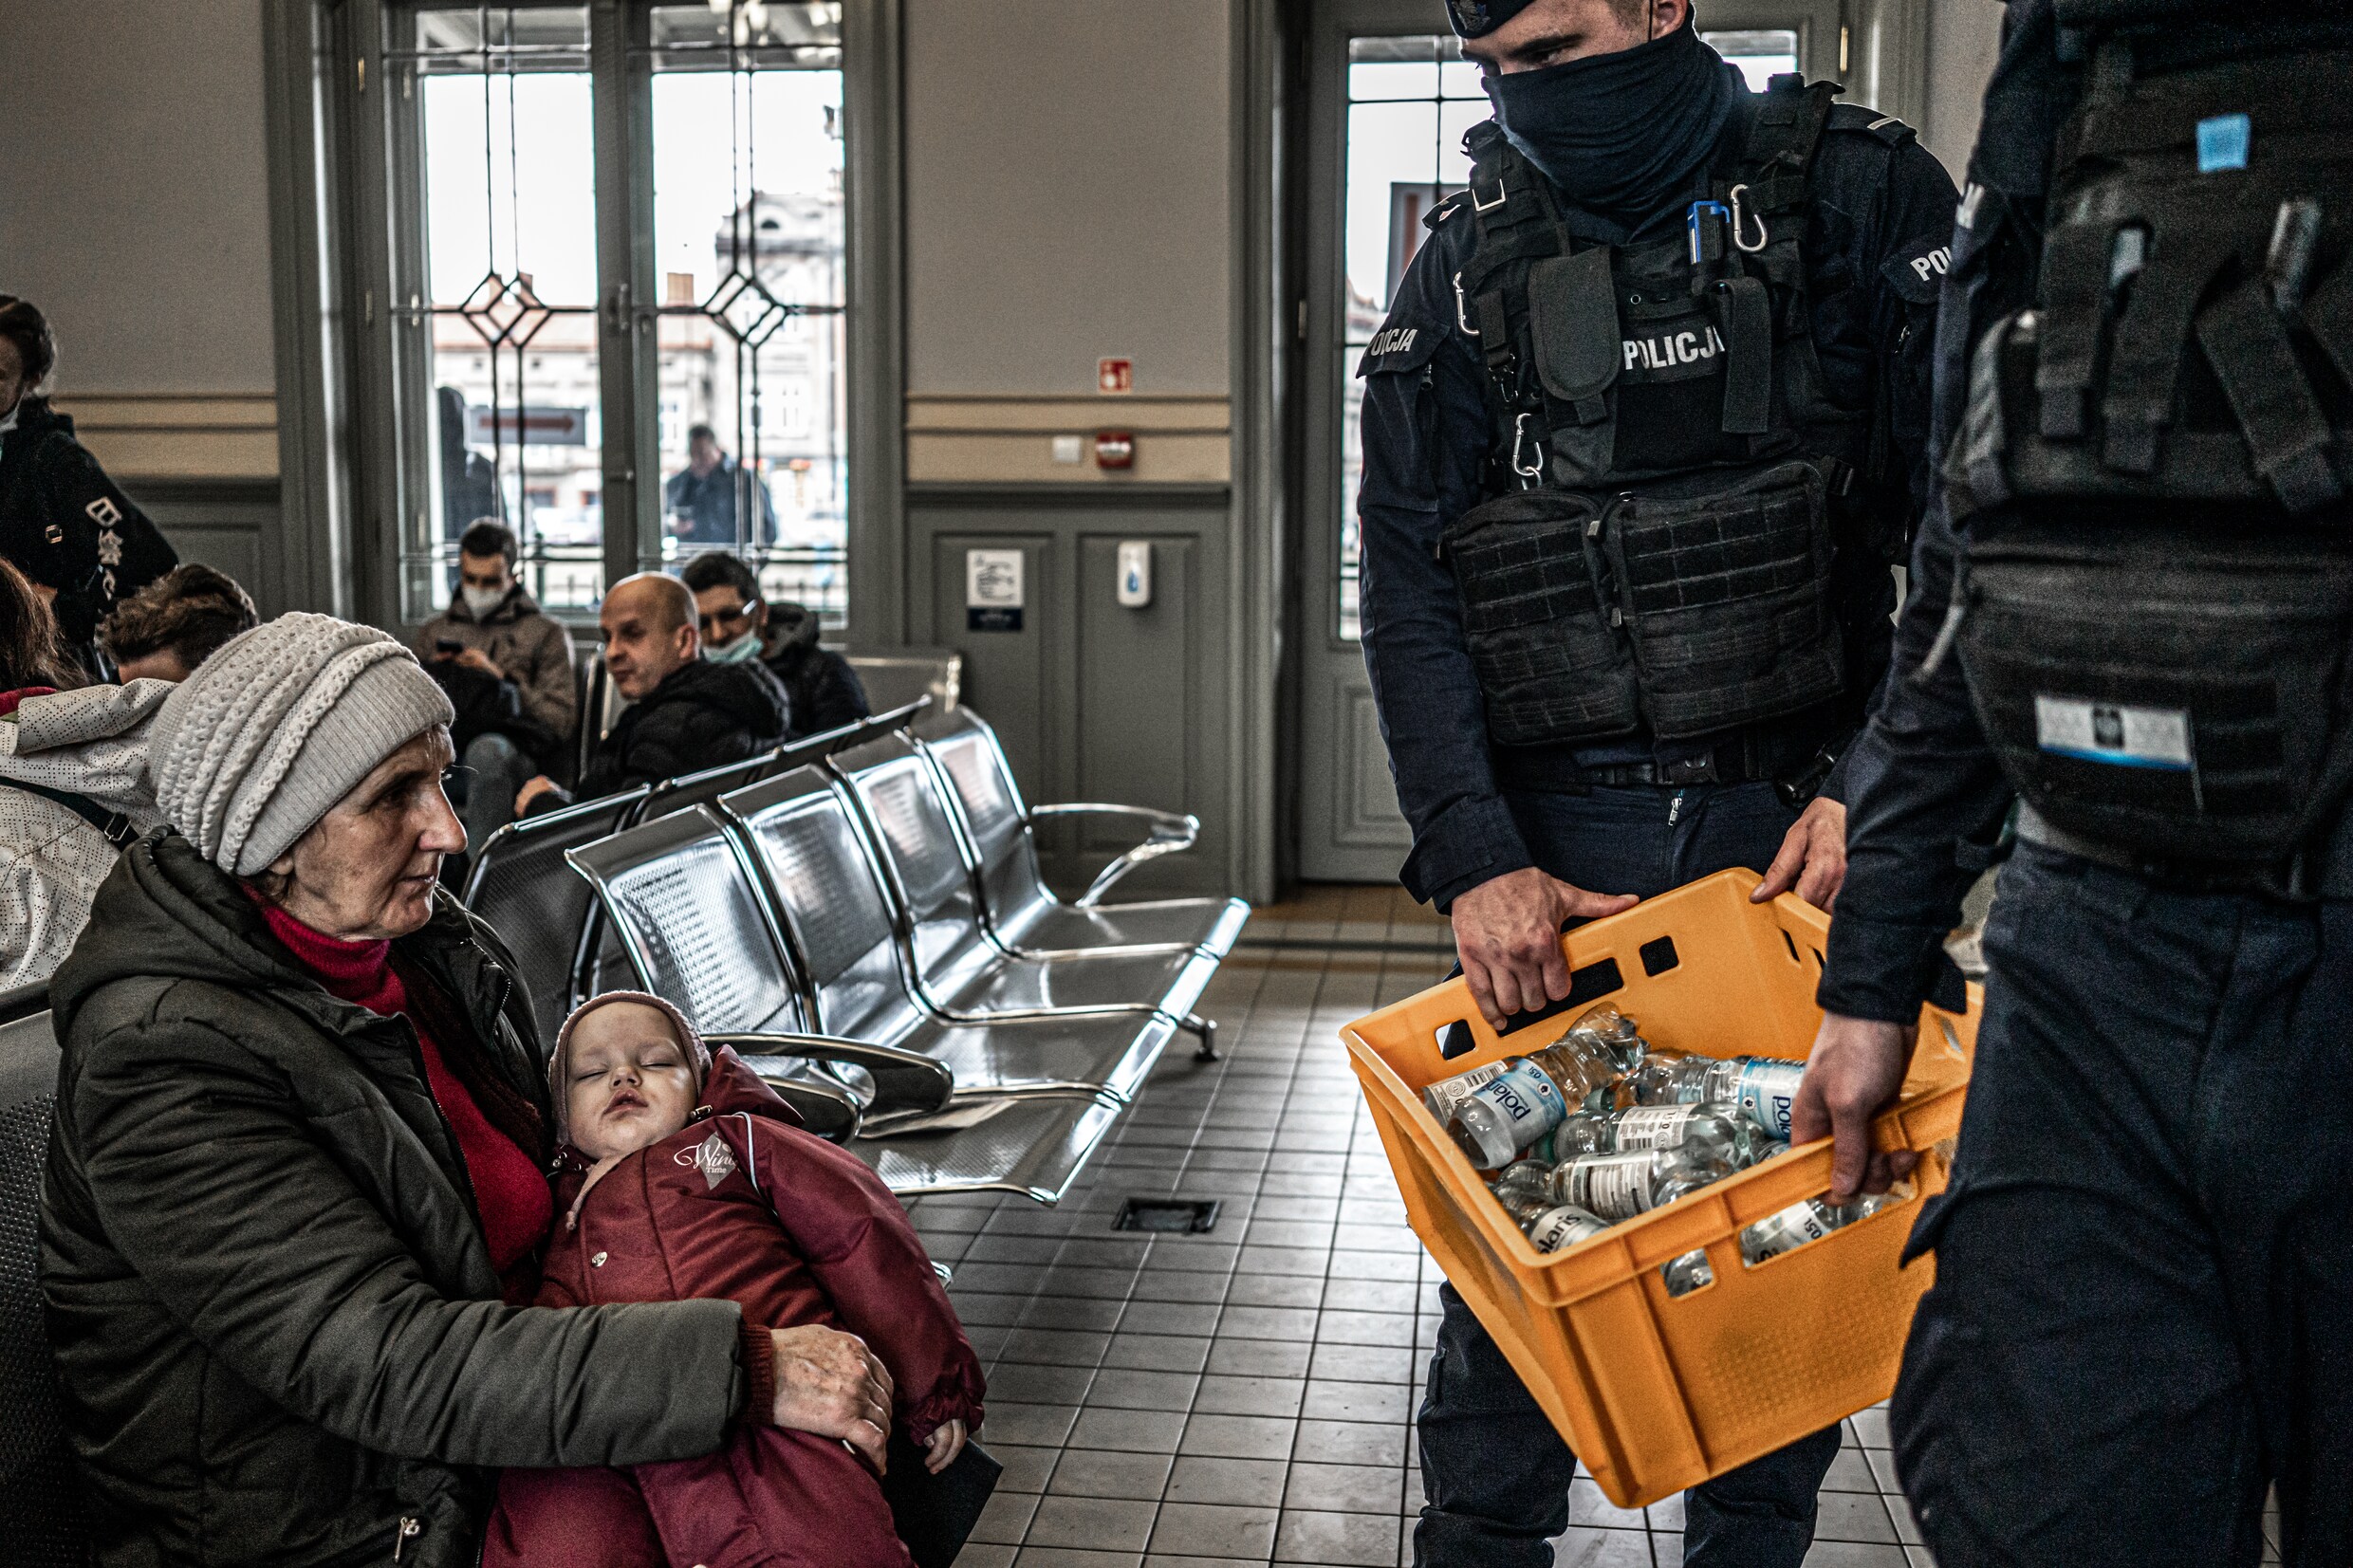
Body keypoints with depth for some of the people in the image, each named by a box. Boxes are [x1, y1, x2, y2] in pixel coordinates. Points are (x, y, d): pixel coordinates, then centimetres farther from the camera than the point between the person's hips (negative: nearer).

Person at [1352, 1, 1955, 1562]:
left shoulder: (1864, 195, 1)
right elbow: (1409, 581, 1)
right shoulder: (1467, 263, 7)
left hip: (1796, 823, -1)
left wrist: (1879, 786, -13)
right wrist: (1473, 858, -10)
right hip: (1553, 839, 1)